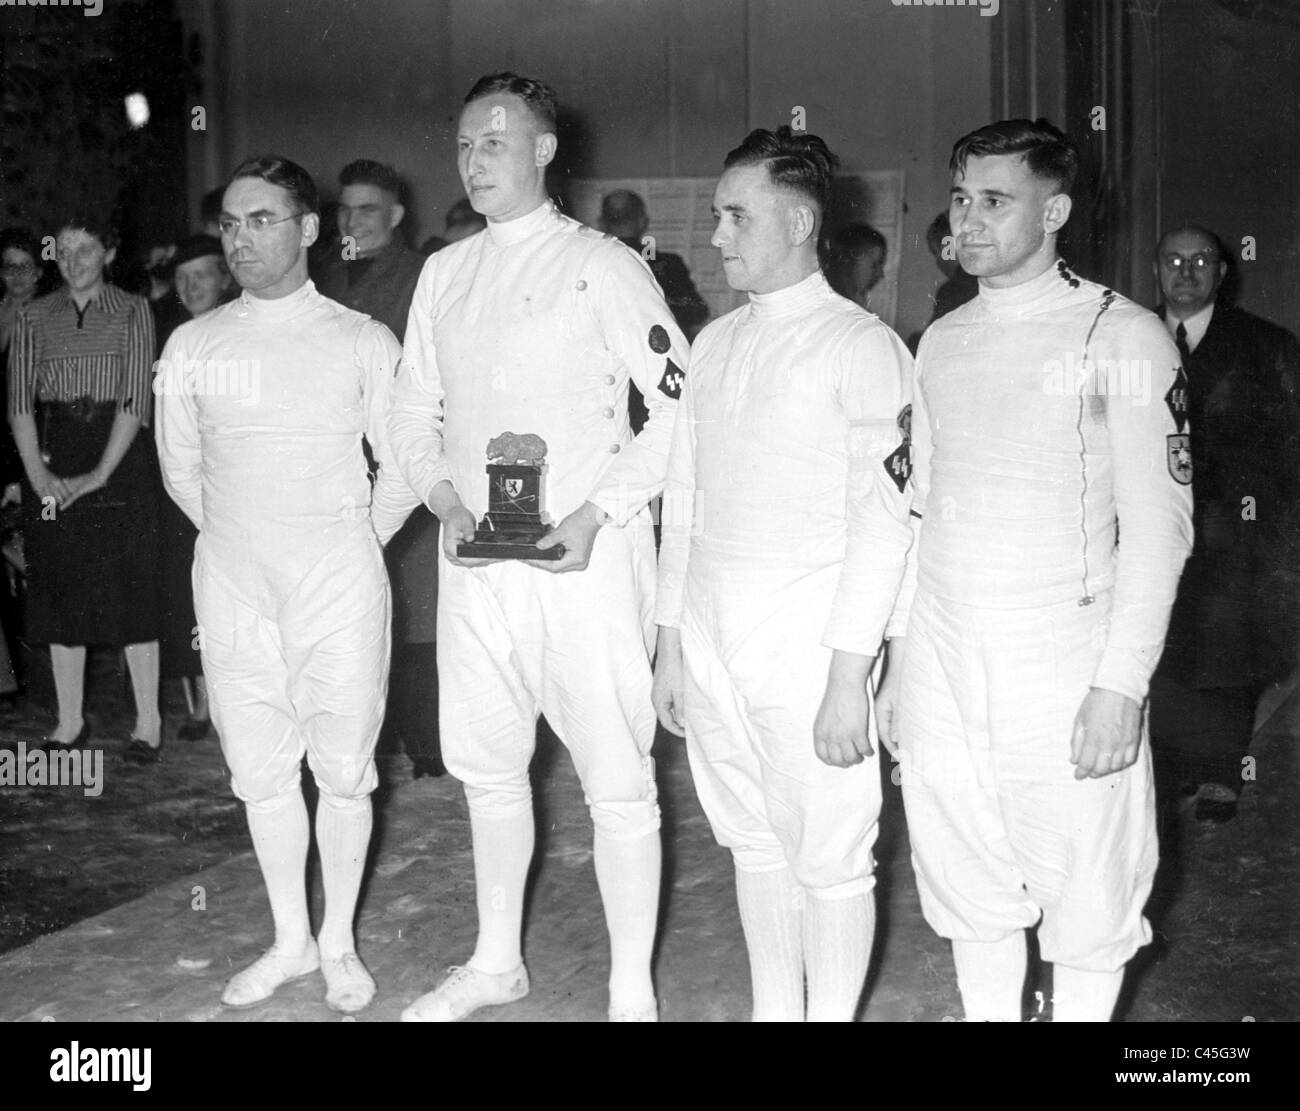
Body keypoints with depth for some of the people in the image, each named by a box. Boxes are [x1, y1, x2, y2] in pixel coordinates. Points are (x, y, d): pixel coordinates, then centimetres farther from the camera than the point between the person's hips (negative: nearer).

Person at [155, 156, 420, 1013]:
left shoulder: (362, 343, -3)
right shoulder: (192, 346, 5)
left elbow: (404, 470, 1)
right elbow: (181, 471, 14)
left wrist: (350, 547, 5)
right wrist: (242, 536, 12)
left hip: (338, 580, -3)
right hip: (233, 582, 3)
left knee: (343, 770, 4)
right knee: (261, 770, 11)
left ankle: (340, 943, 21)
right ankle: (290, 940, 27)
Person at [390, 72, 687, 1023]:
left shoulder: (601, 265, -5)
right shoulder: (445, 274, 13)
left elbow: (679, 407, -8)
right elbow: (415, 412, 17)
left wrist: (596, 516, -17)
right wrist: (448, 503, -2)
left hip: (584, 557, -6)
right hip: (475, 558, 6)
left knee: (618, 779, -2)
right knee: (487, 764, 16)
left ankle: (632, 990, 12)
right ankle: (497, 961, 33)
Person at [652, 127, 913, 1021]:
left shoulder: (864, 347, -8)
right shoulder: (716, 344, 12)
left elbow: (884, 521, -12)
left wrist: (849, 676, -16)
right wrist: (670, 638, 12)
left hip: (809, 643, -6)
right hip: (711, 637, 6)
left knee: (830, 856, 1)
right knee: (754, 843, 15)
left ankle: (833, 1014, 17)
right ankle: (773, 1010, 29)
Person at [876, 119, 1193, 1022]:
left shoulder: (1123, 337, -5)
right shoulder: (943, 342, 11)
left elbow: (1158, 525, -9)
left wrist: (1122, 683, -16)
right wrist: (898, 660, 11)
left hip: (1065, 673, -4)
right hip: (942, 670, 5)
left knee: (1088, 911, 4)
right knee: (971, 894, 12)